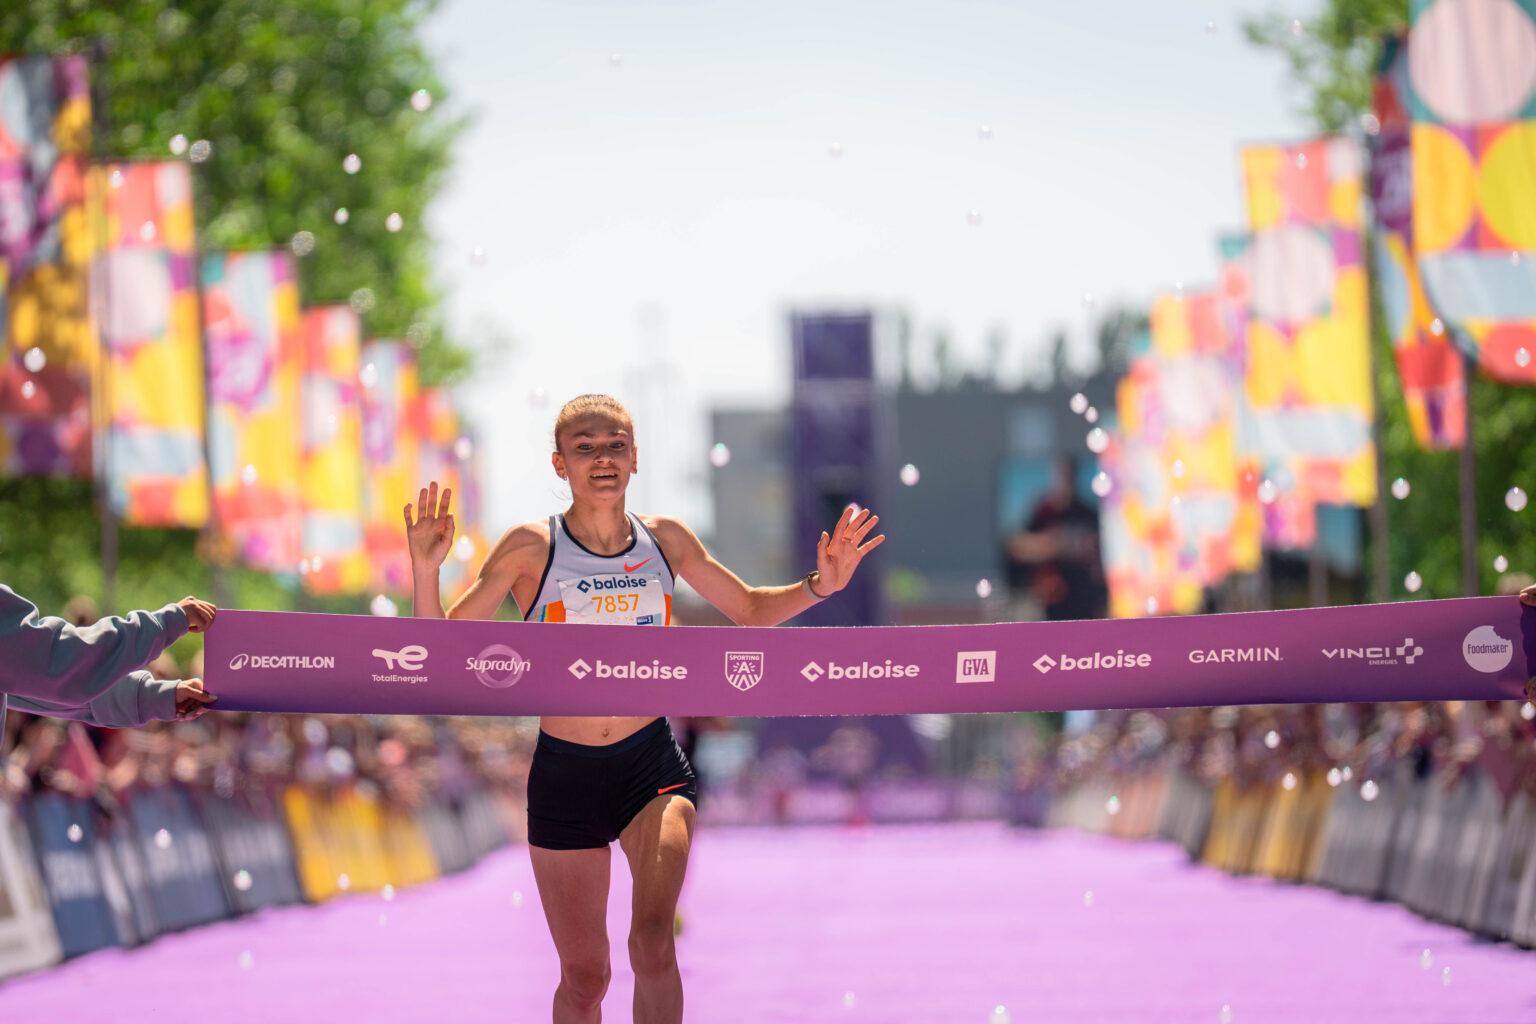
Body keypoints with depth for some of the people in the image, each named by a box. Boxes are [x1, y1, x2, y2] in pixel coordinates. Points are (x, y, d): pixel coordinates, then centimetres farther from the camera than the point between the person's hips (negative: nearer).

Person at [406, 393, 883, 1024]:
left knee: (653, 946, -22)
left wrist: (818, 586, -1)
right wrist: (425, 571, -23)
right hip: (564, 773, -1)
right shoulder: (530, 549, -7)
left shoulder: (665, 540, 1)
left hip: (653, 764, 1)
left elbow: (750, 610, 17)